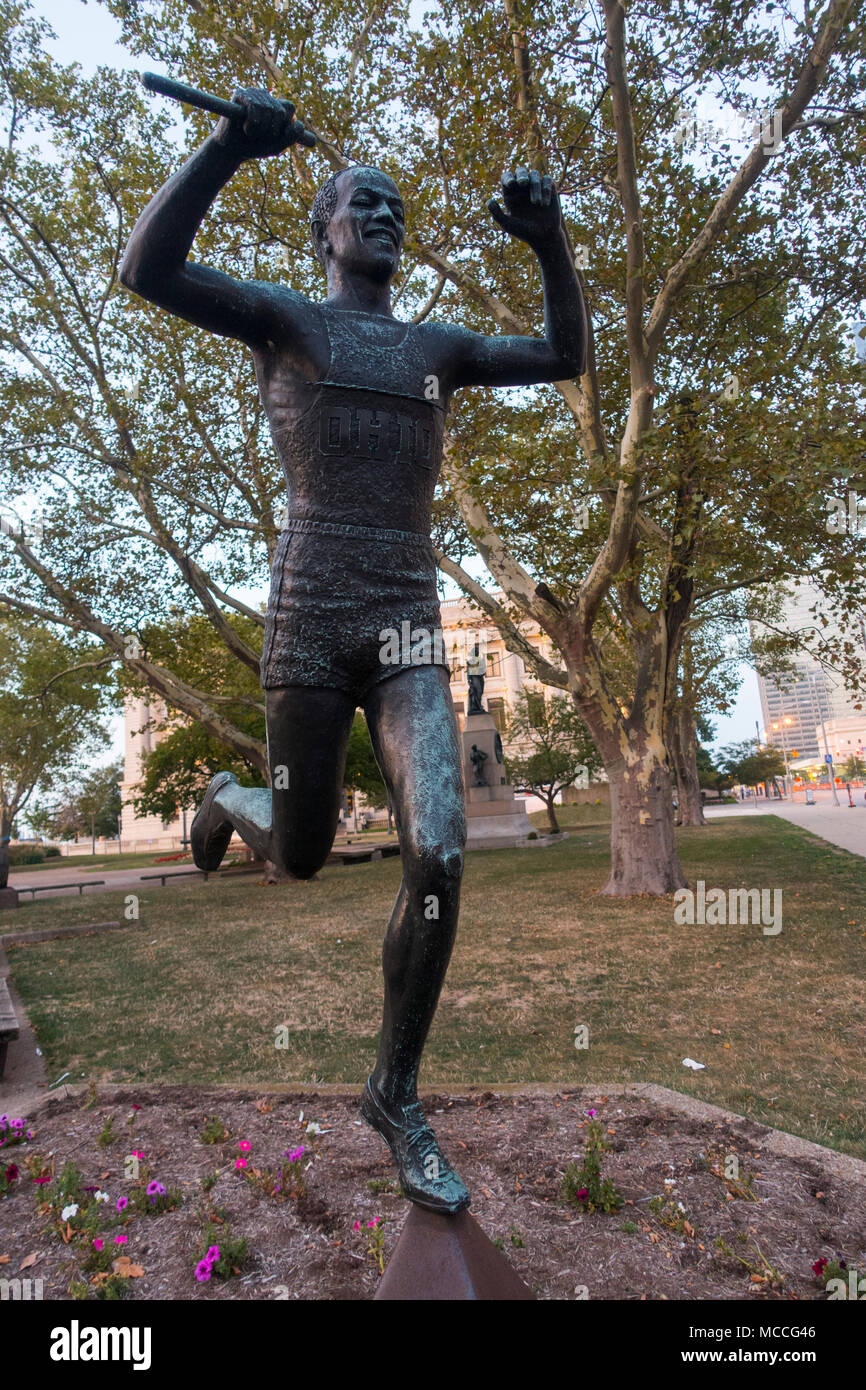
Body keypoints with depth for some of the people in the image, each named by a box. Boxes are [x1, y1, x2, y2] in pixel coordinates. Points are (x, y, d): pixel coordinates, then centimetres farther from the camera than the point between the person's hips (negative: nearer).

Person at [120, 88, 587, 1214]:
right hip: (309, 624, -2)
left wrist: (550, 244, 12)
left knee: (439, 856, -15)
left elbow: (567, 357, 24)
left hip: (410, 629, 3)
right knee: (301, 858, 8)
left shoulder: (438, 347, 22)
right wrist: (230, 147, -12)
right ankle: (229, 799, 47)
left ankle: (396, 1096, 6)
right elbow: (145, 269, -4)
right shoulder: (285, 319, 11)